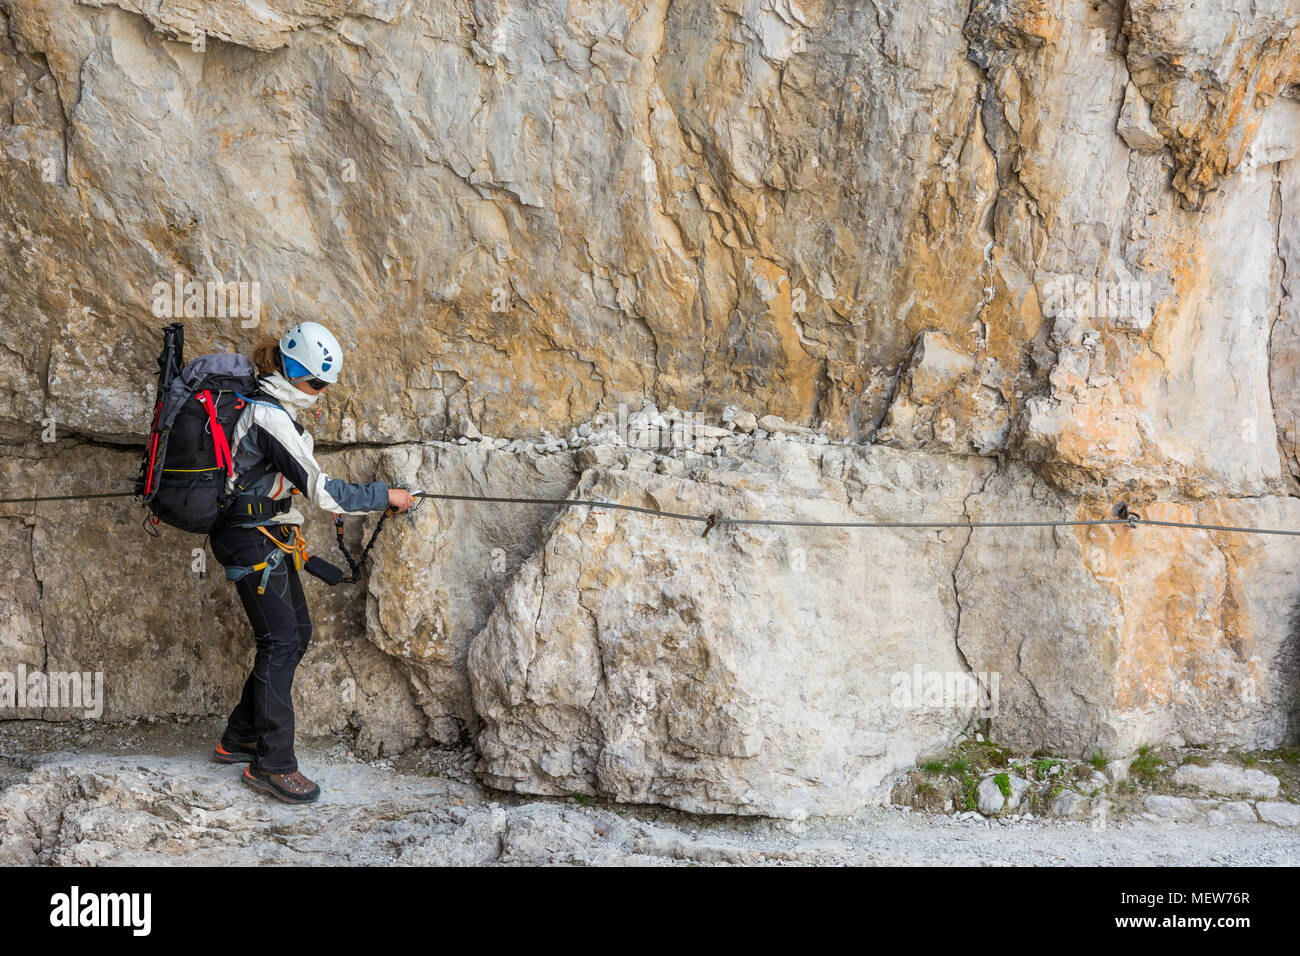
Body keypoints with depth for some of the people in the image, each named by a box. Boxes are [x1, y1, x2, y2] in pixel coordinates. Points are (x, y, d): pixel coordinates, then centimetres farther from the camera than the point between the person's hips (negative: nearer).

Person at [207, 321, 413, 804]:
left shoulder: (261, 405, 10)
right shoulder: (271, 418, -22)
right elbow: (321, 491, -23)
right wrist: (386, 496, -14)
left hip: (268, 537, 10)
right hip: (253, 540, -10)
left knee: (296, 633, 13)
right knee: (280, 641, -10)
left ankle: (240, 738, 22)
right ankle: (272, 763, -6)